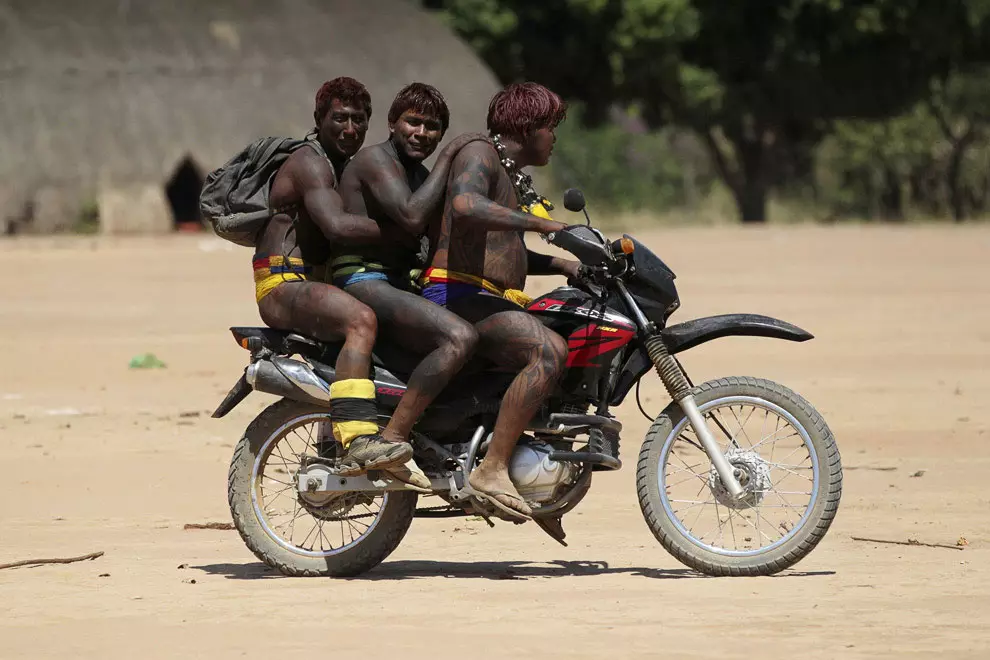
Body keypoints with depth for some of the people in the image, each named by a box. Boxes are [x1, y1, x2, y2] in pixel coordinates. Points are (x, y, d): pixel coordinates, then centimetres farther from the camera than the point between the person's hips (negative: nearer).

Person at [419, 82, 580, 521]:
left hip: (490, 302, 11)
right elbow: (464, 206, -29)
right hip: (459, 297, -11)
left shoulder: (509, 173, 27)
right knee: (550, 351, -32)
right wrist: (538, 223, -27)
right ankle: (493, 469, -36)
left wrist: (563, 265, 22)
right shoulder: (479, 156, -6)